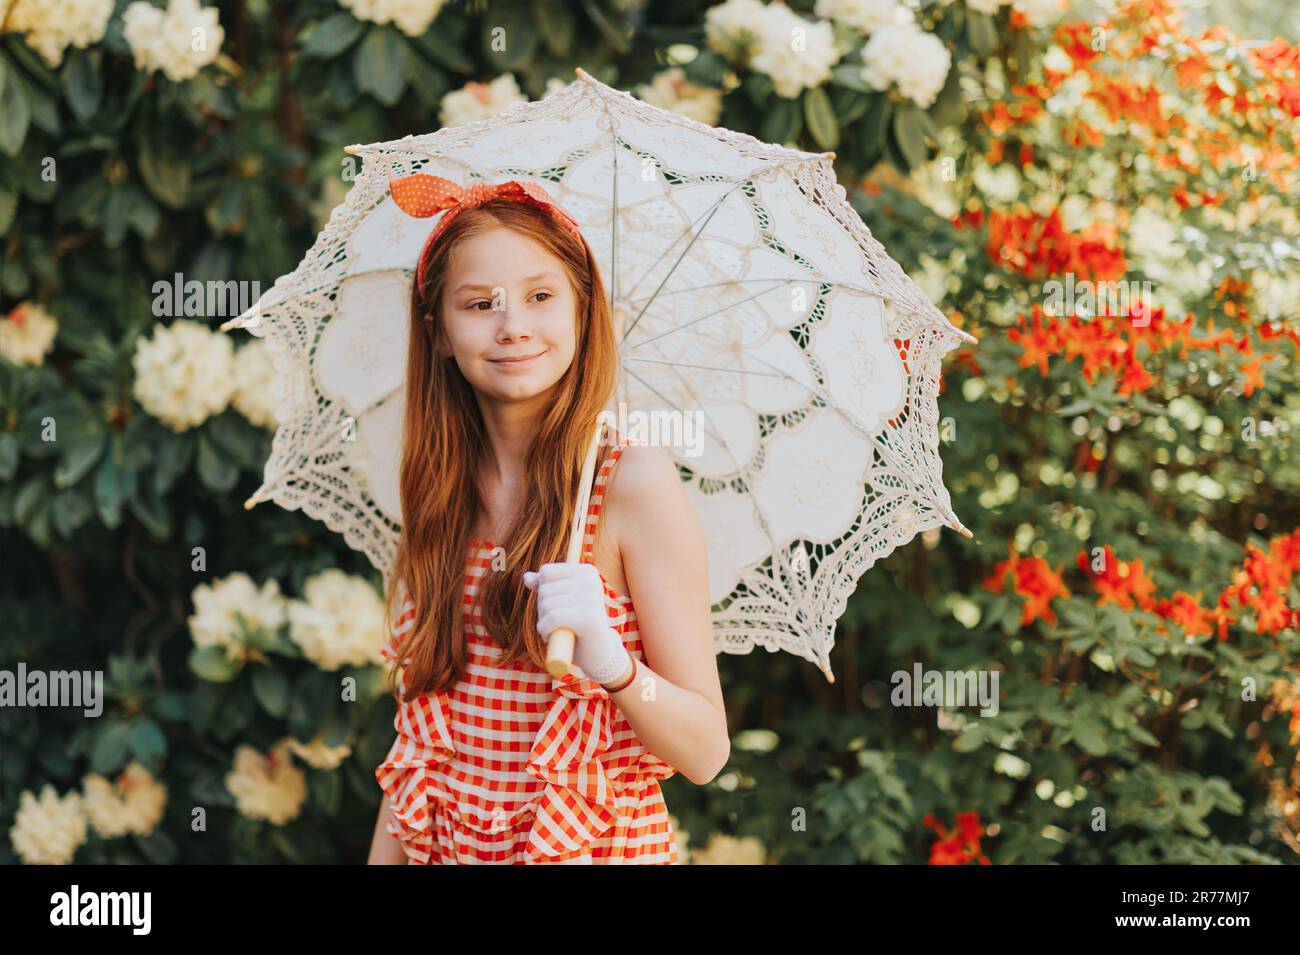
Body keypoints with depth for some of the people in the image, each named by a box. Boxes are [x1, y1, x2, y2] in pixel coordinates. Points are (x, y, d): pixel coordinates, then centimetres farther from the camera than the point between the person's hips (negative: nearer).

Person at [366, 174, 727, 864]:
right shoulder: (441, 491, 0)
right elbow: (417, 736, 6)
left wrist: (610, 663, -32)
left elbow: (706, 753, -17)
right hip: (446, 847, 4)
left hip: (601, 846, -4)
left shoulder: (635, 479, -14)